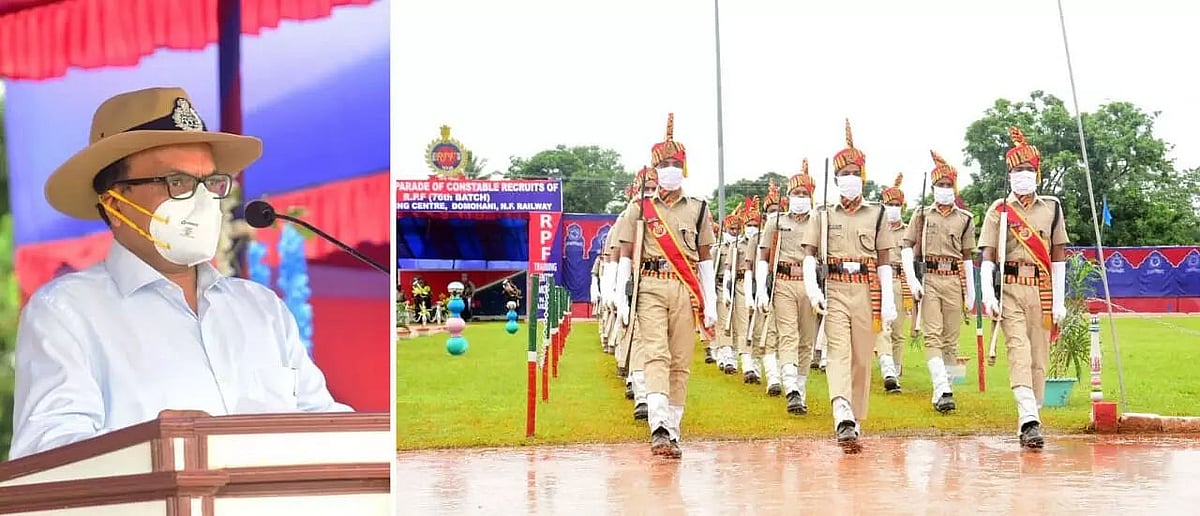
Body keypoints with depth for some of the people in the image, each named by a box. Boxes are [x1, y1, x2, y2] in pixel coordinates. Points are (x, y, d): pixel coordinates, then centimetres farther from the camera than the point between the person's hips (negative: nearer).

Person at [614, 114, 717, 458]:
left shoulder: (699, 209, 13)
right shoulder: (640, 208, 9)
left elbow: (705, 259, 13)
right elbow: (626, 255, 8)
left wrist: (710, 303, 7)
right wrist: (621, 296, -2)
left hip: (686, 291, 2)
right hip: (651, 289, -2)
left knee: (680, 362, 2)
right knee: (656, 355, -15)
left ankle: (672, 432, 8)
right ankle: (659, 428, -25)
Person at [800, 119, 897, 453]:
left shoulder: (876, 215, 11)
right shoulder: (823, 217, 10)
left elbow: (884, 262, 8)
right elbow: (809, 254, 0)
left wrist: (888, 301, -1)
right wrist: (812, 288, -17)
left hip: (867, 292, 1)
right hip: (835, 292, -1)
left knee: (862, 359, 5)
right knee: (839, 352, -17)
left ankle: (855, 422, 16)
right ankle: (843, 419, -33)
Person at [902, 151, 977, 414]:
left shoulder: (965, 219, 12)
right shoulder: (922, 215, 8)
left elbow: (967, 257, 14)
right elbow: (907, 248, 3)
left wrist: (970, 292, 11)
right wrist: (912, 280, -10)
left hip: (955, 281, 2)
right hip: (930, 280, -2)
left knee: (951, 339, 3)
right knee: (933, 337, -13)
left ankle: (941, 391, 12)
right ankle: (943, 391, -20)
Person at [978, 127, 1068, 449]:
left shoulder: (1052, 208, 10)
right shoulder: (998, 210, 5)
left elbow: (1058, 257, 8)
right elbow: (987, 255, 0)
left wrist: (1059, 301, 3)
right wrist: (987, 295, -13)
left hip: (1042, 290, 2)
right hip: (1010, 290, -2)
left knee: (1039, 356, 4)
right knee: (1019, 351, -15)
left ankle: (1028, 421, 14)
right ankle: (1030, 420, -24)